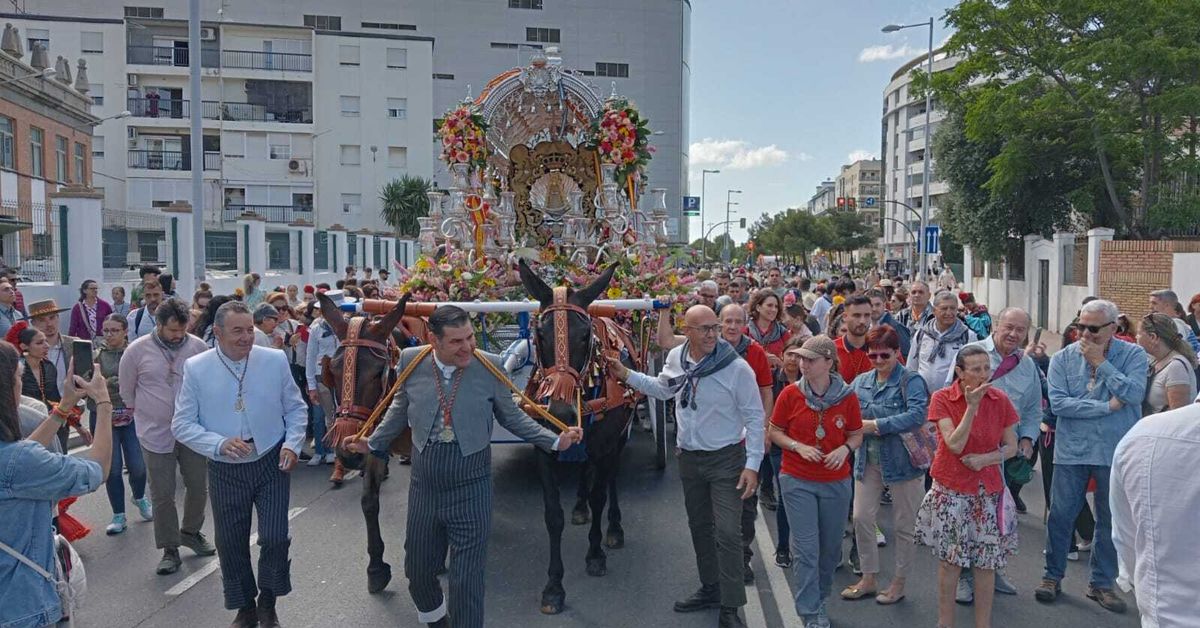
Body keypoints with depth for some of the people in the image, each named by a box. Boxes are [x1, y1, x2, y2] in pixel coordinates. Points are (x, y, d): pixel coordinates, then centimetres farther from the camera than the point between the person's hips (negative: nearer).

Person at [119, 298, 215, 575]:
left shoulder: (198, 346, -5)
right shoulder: (137, 350, -8)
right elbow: (126, 390, 5)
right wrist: (146, 414, 12)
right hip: (157, 434, -2)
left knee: (198, 486, 12)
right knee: (162, 495, 5)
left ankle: (191, 532, 36)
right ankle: (170, 549, 18)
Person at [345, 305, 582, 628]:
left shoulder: (490, 366, -11)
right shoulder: (410, 361, -6)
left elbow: (510, 416, 1)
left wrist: (554, 440, -6)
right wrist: (373, 444, 17)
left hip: (471, 486, -3)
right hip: (425, 485, 3)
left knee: (467, 577, 4)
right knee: (417, 568, 21)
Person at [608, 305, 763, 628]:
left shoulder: (737, 368, -19)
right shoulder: (675, 358, -4)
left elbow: (754, 417, -13)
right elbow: (662, 389, 17)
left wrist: (752, 464, -16)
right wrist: (626, 375, 8)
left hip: (726, 459, -6)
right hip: (689, 457, 6)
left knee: (727, 533, -7)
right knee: (699, 526, 18)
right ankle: (711, 588, 36)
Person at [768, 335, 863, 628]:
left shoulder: (847, 397, -6)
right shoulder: (790, 394, -9)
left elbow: (856, 435, 6)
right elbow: (775, 431, 0)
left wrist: (845, 449, -15)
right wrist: (799, 447, -17)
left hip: (837, 482, 2)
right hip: (797, 481, -2)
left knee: (831, 547, 15)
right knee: (806, 548, -1)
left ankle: (819, 598, 38)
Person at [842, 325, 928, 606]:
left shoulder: (911, 381, -10)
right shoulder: (860, 382, 7)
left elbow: (917, 415, -25)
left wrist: (876, 425, -24)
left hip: (902, 460, -5)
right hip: (868, 461, 5)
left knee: (904, 524, 9)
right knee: (862, 518, 7)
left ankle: (899, 582, 26)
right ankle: (869, 578, 24)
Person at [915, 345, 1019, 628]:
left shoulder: (1000, 400, -2)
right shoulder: (942, 399, -9)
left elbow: (1011, 447, 4)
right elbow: (955, 445, -17)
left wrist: (985, 458, -15)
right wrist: (972, 406, -24)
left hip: (988, 491, 2)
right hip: (950, 490, -2)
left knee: (986, 562, 6)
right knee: (949, 560, 5)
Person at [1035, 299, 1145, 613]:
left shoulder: (1133, 355, -3)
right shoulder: (1063, 358, -4)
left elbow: (1135, 394, -19)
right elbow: (1058, 403, -13)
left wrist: (1101, 362, -18)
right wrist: (1107, 406, -16)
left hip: (1115, 452, 0)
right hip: (1072, 450, 0)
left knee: (1110, 520, 12)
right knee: (1061, 515, 6)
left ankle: (1101, 582, 28)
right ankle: (1052, 576, 23)